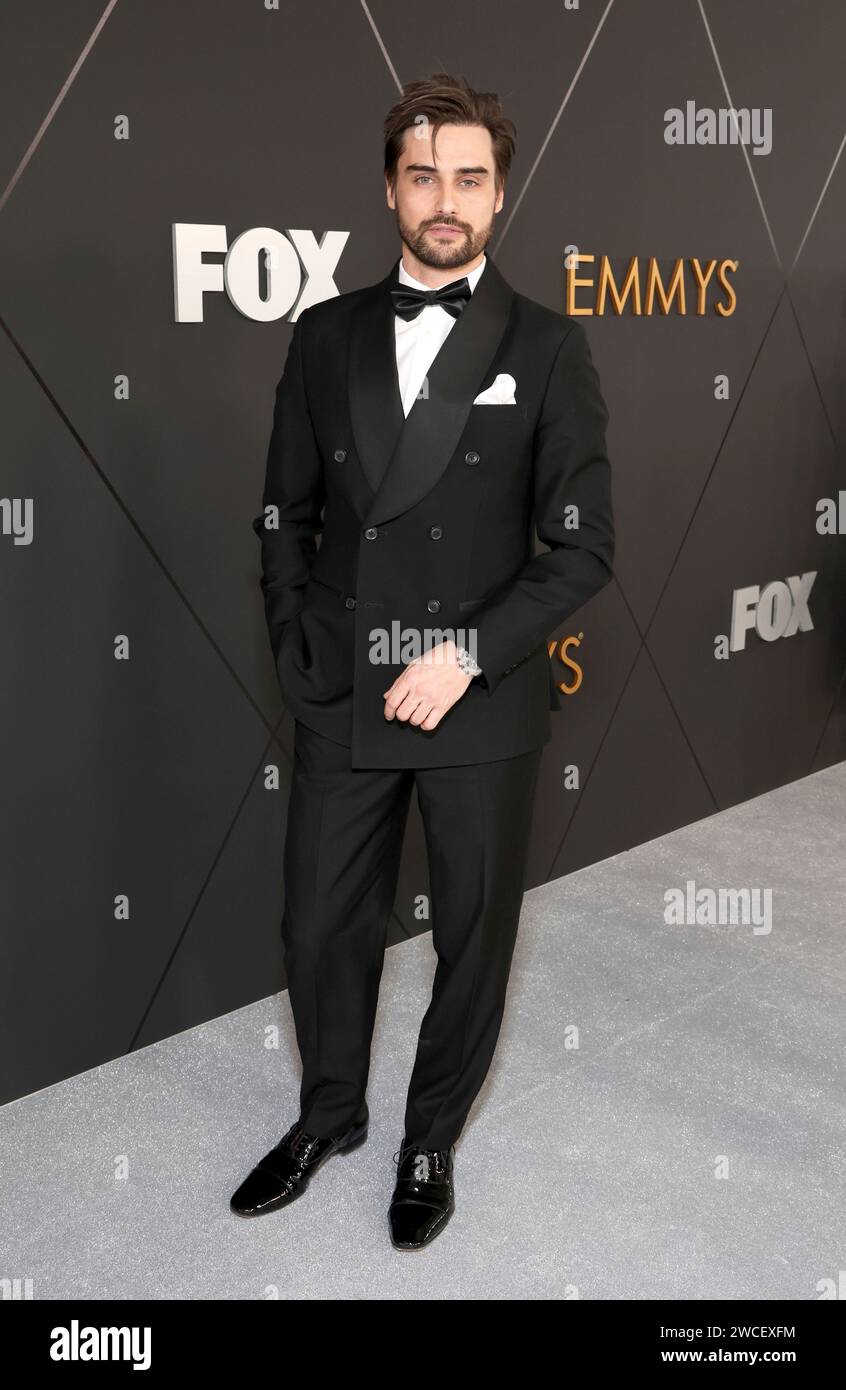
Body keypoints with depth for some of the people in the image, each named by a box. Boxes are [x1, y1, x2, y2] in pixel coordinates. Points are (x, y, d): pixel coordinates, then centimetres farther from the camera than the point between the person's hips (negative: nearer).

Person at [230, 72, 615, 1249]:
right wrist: (296, 649, 0)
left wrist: (468, 656, -16)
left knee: (473, 938, 12)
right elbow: (286, 514, 9)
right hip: (341, 704, 3)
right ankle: (329, 1116, 41)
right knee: (320, 930, 14)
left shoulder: (548, 349, -3)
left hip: (484, 710, -2)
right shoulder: (325, 336, 5)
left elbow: (583, 547, -7)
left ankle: (432, 1140, 37)